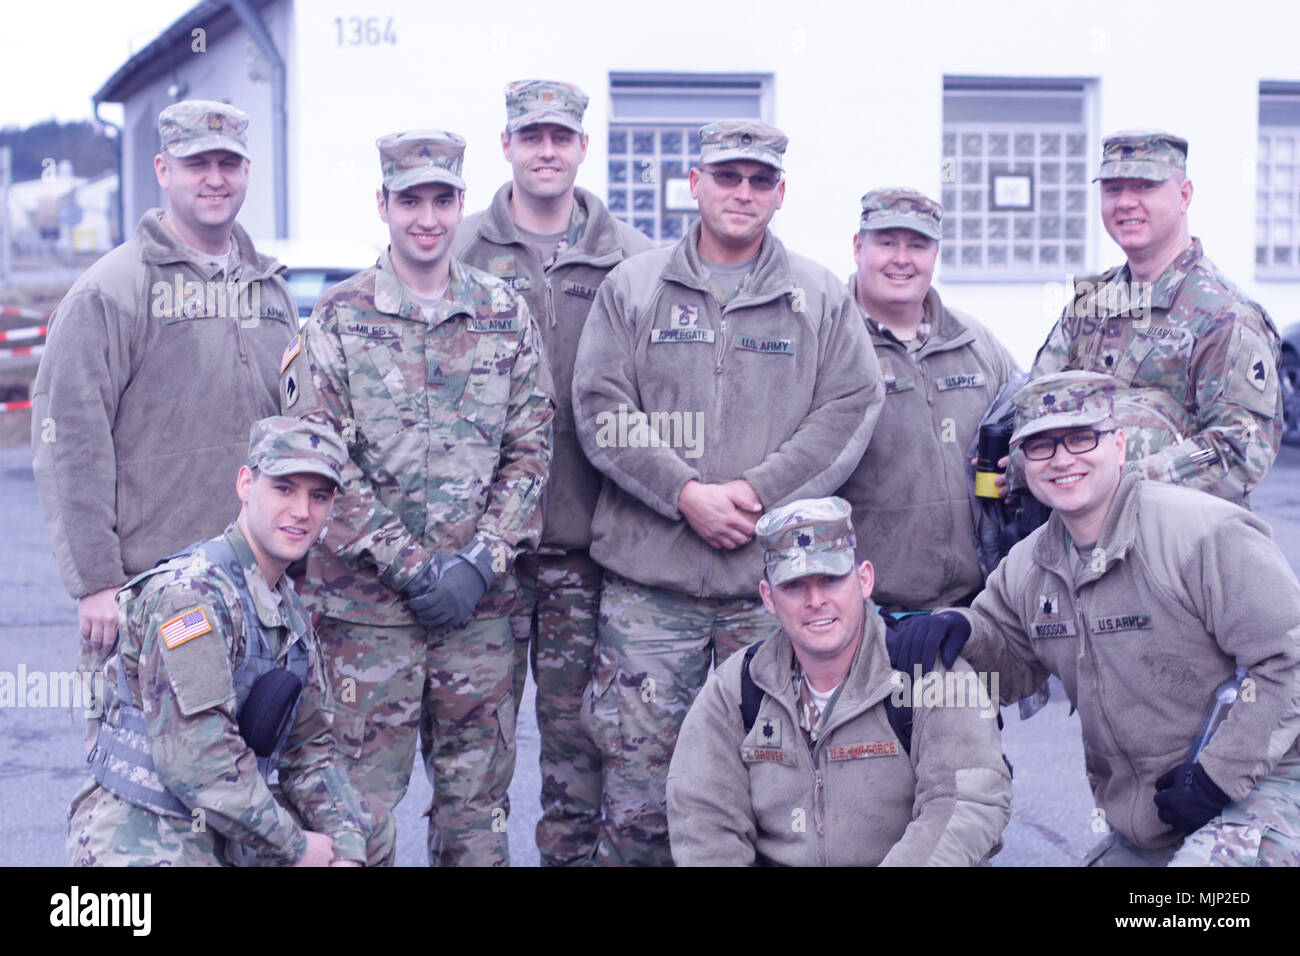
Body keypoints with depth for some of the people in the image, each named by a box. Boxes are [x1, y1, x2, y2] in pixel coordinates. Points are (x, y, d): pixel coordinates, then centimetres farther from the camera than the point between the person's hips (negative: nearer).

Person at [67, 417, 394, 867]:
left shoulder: (288, 609, 10)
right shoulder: (191, 594, -20)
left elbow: (310, 749, 14)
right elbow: (197, 764, -25)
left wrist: (347, 850, -1)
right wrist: (295, 848, -15)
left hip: (224, 825, 9)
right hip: (140, 833, -9)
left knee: (373, 833, 16)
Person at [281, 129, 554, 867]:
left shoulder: (505, 314, 7)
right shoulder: (339, 318, -1)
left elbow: (531, 449, 5)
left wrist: (479, 562, -7)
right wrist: (409, 567, -11)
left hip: (482, 604, 2)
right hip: (366, 601, -2)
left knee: (478, 793, 10)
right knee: (361, 798, 2)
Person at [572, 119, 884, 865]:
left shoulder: (821, 297, 10)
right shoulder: (633, 287, 9)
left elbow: (852, 407, 1)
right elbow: (601, 409, 1)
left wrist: (758, 492, -10)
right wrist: (687, 494, -12)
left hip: (776, 578, 0)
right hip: (649, 577, 0)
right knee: (638, 775, 1)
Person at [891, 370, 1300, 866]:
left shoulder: (1205, 533, -18)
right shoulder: (1027, 567, 5)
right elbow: (1012, 664, 16)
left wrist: (1219, 775, -19)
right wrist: (959, 631, -7)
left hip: (1259, 785, -7)